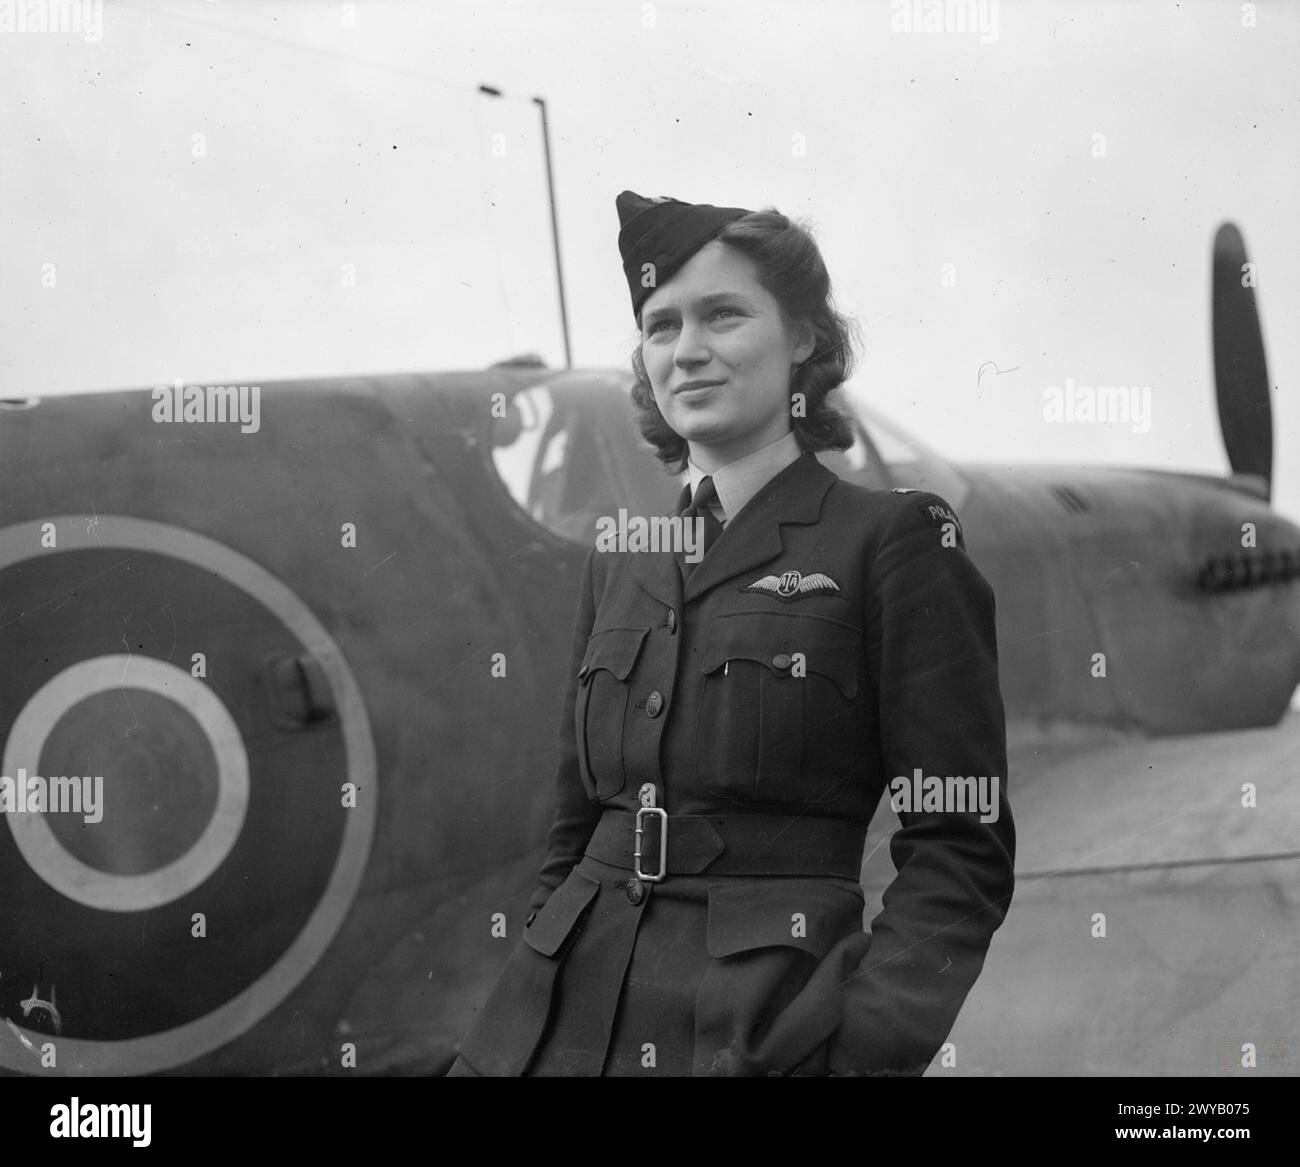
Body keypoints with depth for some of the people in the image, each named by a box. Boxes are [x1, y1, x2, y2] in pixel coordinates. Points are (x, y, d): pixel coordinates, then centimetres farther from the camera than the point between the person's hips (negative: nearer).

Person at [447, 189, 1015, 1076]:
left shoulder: (889, 541, -4)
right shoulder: (620, 562, 12)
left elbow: (962, 852, -8)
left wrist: (867, 1048, -18)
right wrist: (529, 1007, 9)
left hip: (772, 1011, -5)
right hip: (571, 1010, 5)